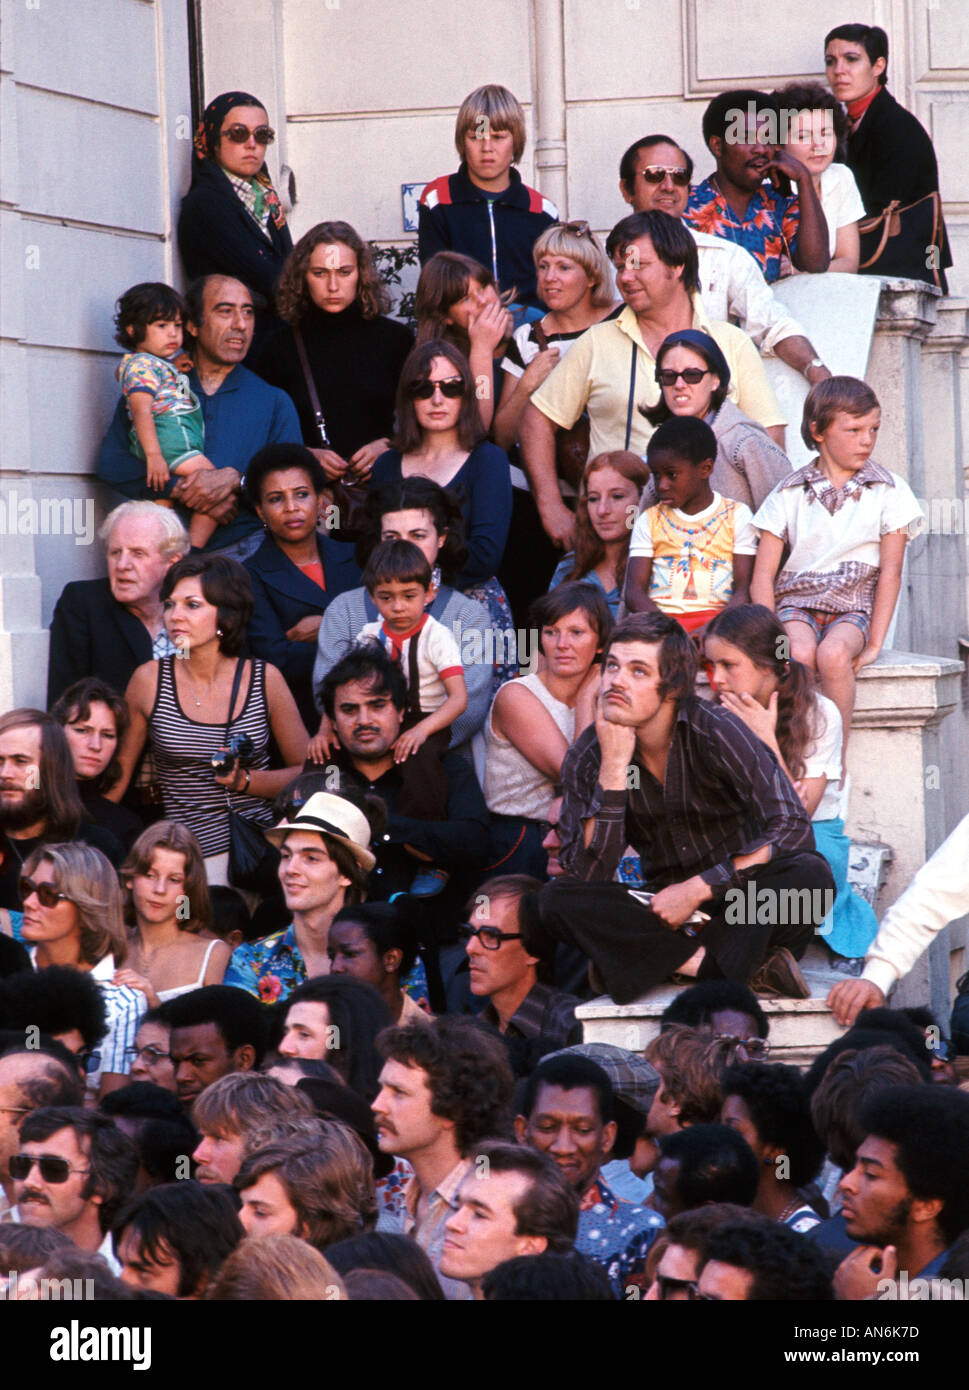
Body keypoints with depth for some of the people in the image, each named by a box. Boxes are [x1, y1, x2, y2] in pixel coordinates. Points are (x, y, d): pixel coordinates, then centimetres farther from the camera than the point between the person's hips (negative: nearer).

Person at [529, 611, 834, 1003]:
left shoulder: (713, 731, -14)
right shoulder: (587, 757, -6)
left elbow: (793, 828, -21)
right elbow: (588, 875, -15)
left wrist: (696, 889, -22)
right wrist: (613, 767, -23)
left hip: (739, 903, -3)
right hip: (664, 909, 3)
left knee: (810, 875, -33)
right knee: (555, 900, -25)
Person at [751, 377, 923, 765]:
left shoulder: (889, 491, 4)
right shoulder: (789, 494, 6)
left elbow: (890, 571, 1)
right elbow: (763, 576, 3)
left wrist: (874, 643, -8)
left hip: (854, 606, -1)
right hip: (796, 602, 1)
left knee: (833, 654, -35)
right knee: (799, 654, -34)